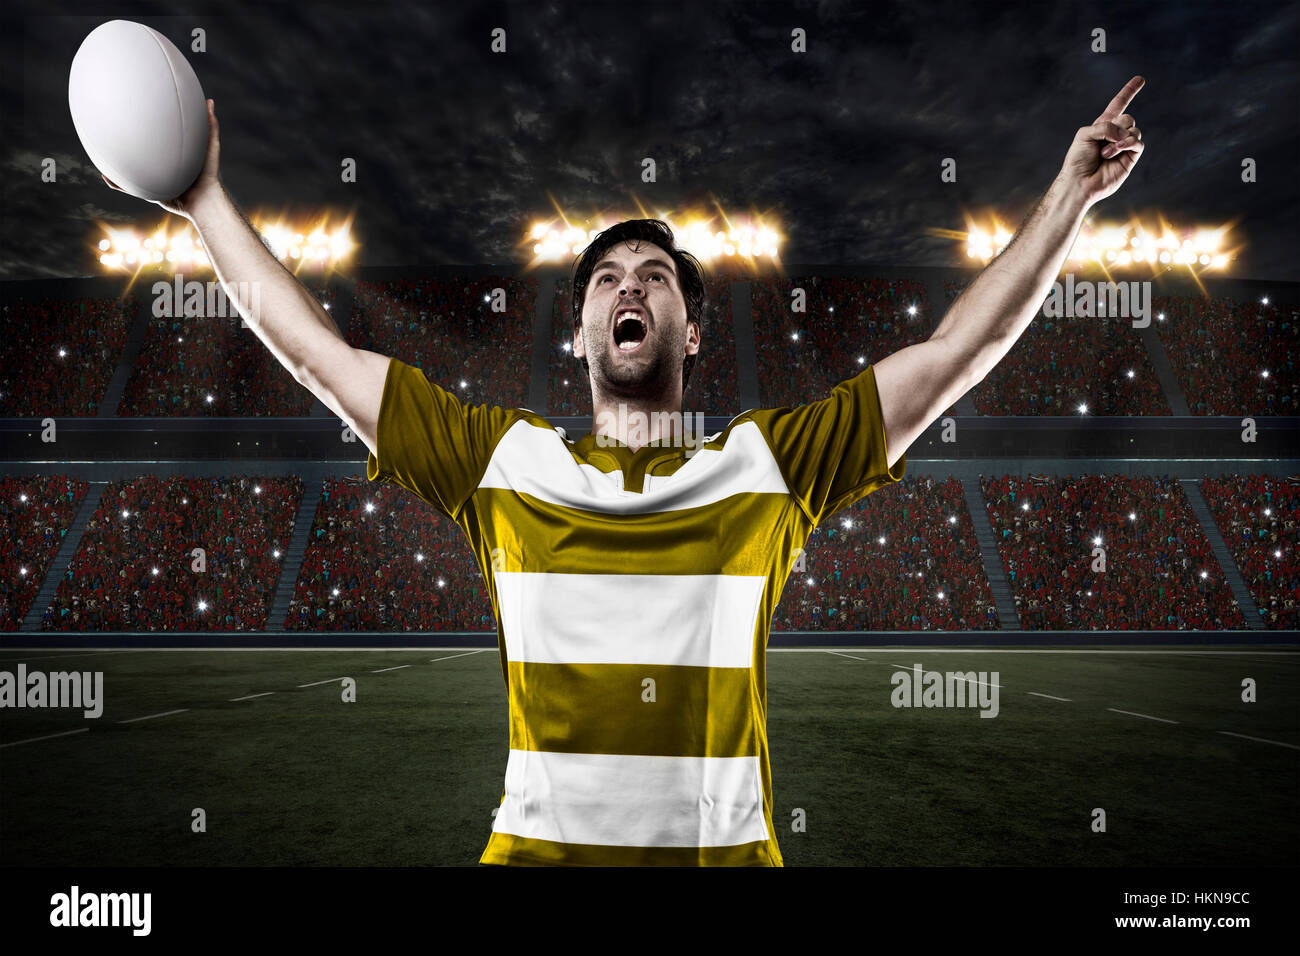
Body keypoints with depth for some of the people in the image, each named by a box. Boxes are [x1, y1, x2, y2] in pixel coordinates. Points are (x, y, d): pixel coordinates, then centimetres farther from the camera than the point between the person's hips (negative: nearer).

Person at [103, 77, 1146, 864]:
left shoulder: (768, 463, 4)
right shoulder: (503, 458, 5)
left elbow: (963, 348, 5)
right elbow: (316, 348, 9)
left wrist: (1071, 192, 6)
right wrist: (208, 200, 12)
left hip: (727, 846, 0)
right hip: (537, 843, 1)